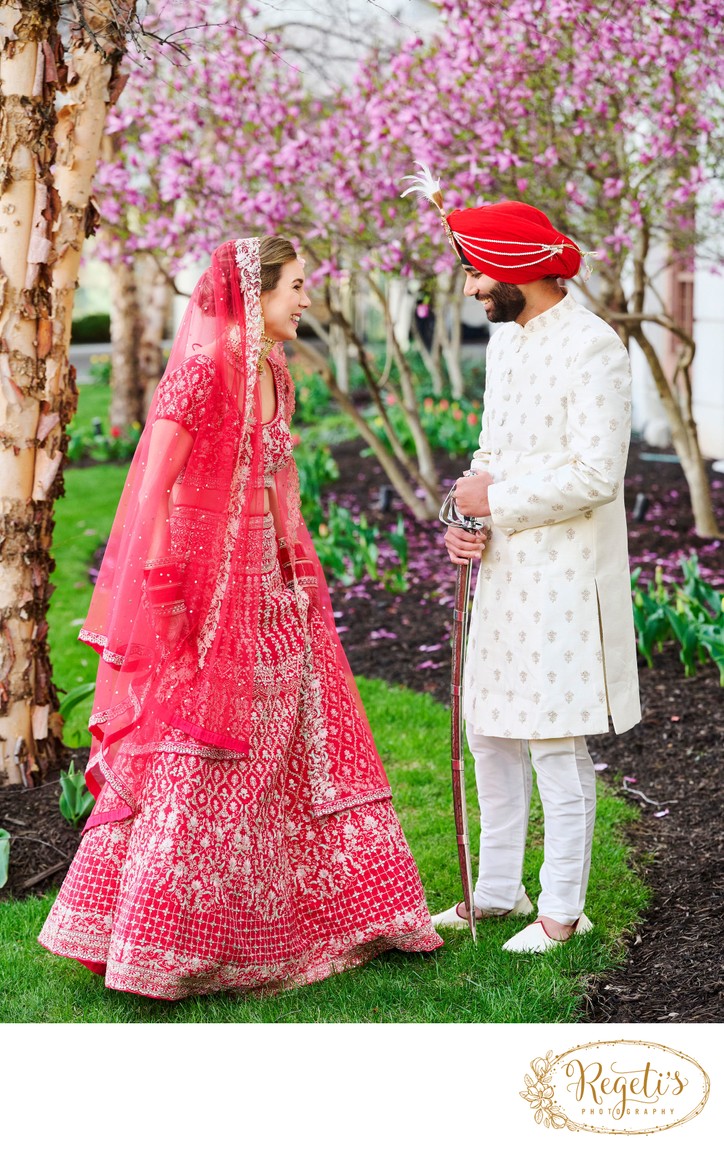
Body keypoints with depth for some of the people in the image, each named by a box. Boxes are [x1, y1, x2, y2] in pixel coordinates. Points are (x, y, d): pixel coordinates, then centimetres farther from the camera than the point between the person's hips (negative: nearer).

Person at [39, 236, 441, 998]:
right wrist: (162, 594, -19)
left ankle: (345, 909, 26)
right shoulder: (202, 370, -14)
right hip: (205, 592, -9)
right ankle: (145, 950, 7)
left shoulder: (274, 377, 12)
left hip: (266, 592, 9)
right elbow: (153, 488, -17)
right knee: (190, 762, -4)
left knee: (307, 746, 14)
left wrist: (296, 577, 12)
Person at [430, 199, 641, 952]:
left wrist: (496, 501, -14)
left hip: (563, 576, -9)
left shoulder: (593, 347, -16)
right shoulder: (505, 339, 12)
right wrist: (467, 520, 1)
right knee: (489, 734, 16)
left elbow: (596, 474, -22)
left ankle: (562, 910, 12)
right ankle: (498, 890, 30)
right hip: (504, 571, 9)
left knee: (556, 745, -1)